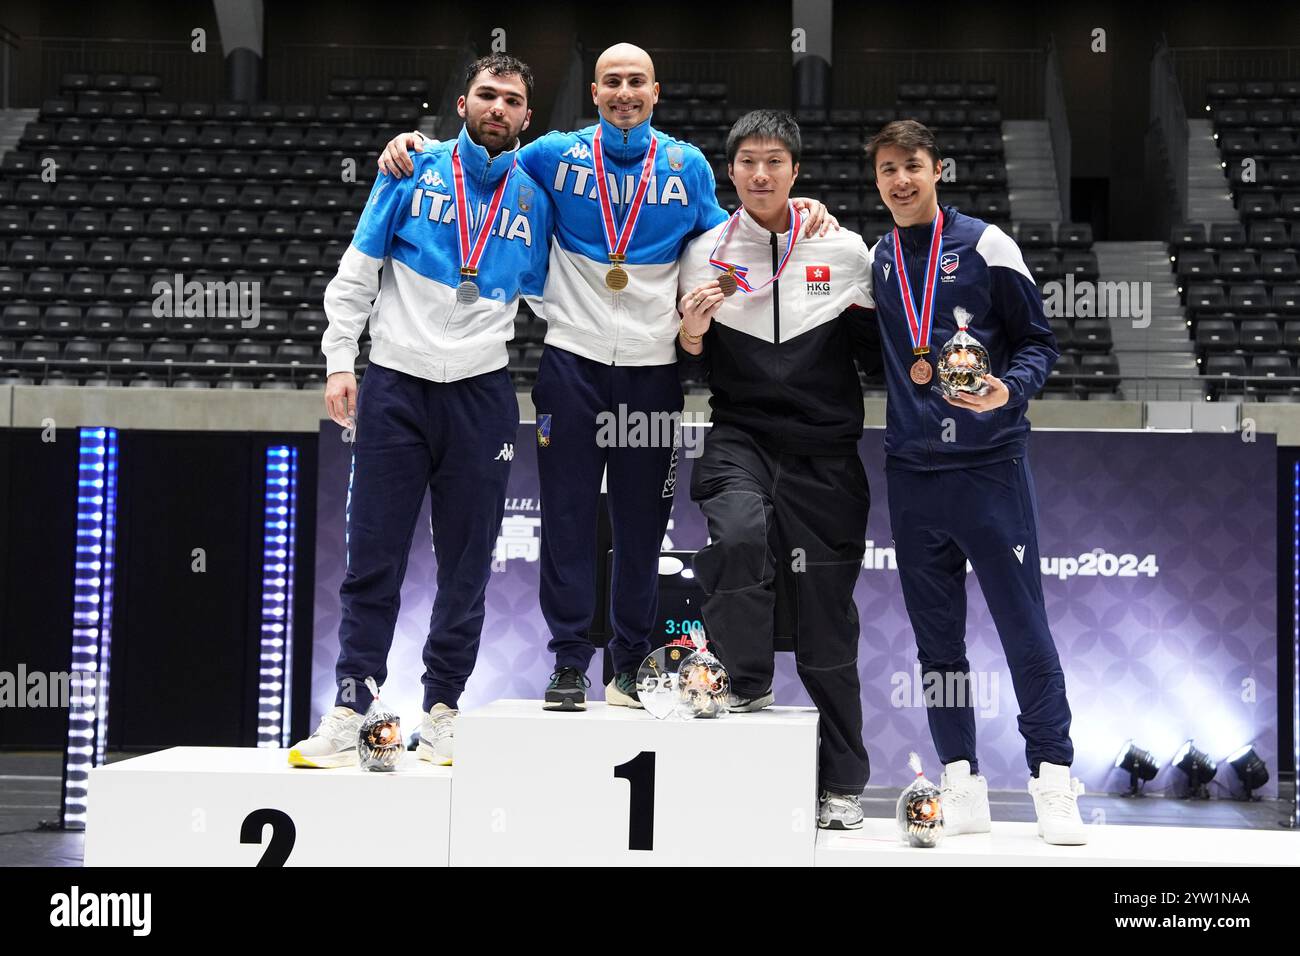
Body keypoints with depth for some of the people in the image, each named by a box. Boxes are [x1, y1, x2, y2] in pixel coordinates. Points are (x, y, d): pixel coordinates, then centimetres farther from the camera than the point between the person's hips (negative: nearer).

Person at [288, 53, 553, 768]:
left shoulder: (533, 199, 10)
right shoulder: (414, 171, 4)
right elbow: (356, 272, 4)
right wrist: (339, 361, -4)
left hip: (482, 393, 2)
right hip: (396, 383, -1)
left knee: (466, 561, 5)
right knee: (373, 554, 0)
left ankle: (442, 711, 14)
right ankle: (351, 708, 7)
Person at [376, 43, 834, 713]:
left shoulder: (687, 165, 9)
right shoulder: (557, 155, 6)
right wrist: (412, 146, 1)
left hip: (652, 364, 1)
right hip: (572, 357, -1)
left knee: (642, 522, 5)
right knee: (567, 516, 0)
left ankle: (632, 663, 15)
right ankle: (569, 662, 8)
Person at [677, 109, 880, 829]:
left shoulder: (846, 250, 5)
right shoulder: (705, 253, 6)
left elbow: (876, 352, 15)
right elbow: (692, 366, 11)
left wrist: (864, 319, -6)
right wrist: (691, 333, -10)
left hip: (824, 452, 0)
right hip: (741, 437, 0)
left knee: (826, 618, 3)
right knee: (739, 534, -34)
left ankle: (841, 786, 17)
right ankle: (747, 684, -10)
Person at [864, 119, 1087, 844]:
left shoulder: (985, 245, 0)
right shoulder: (873, 261, 12)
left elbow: (1039, 342, 1)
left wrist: (1009, 389, -17)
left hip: (991, 464, -4)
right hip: (912, 474, 4)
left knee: (1025, 628, -5)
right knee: (937, 640, 7)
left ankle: (1054, 782, 2)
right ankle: (963, 789, 15)